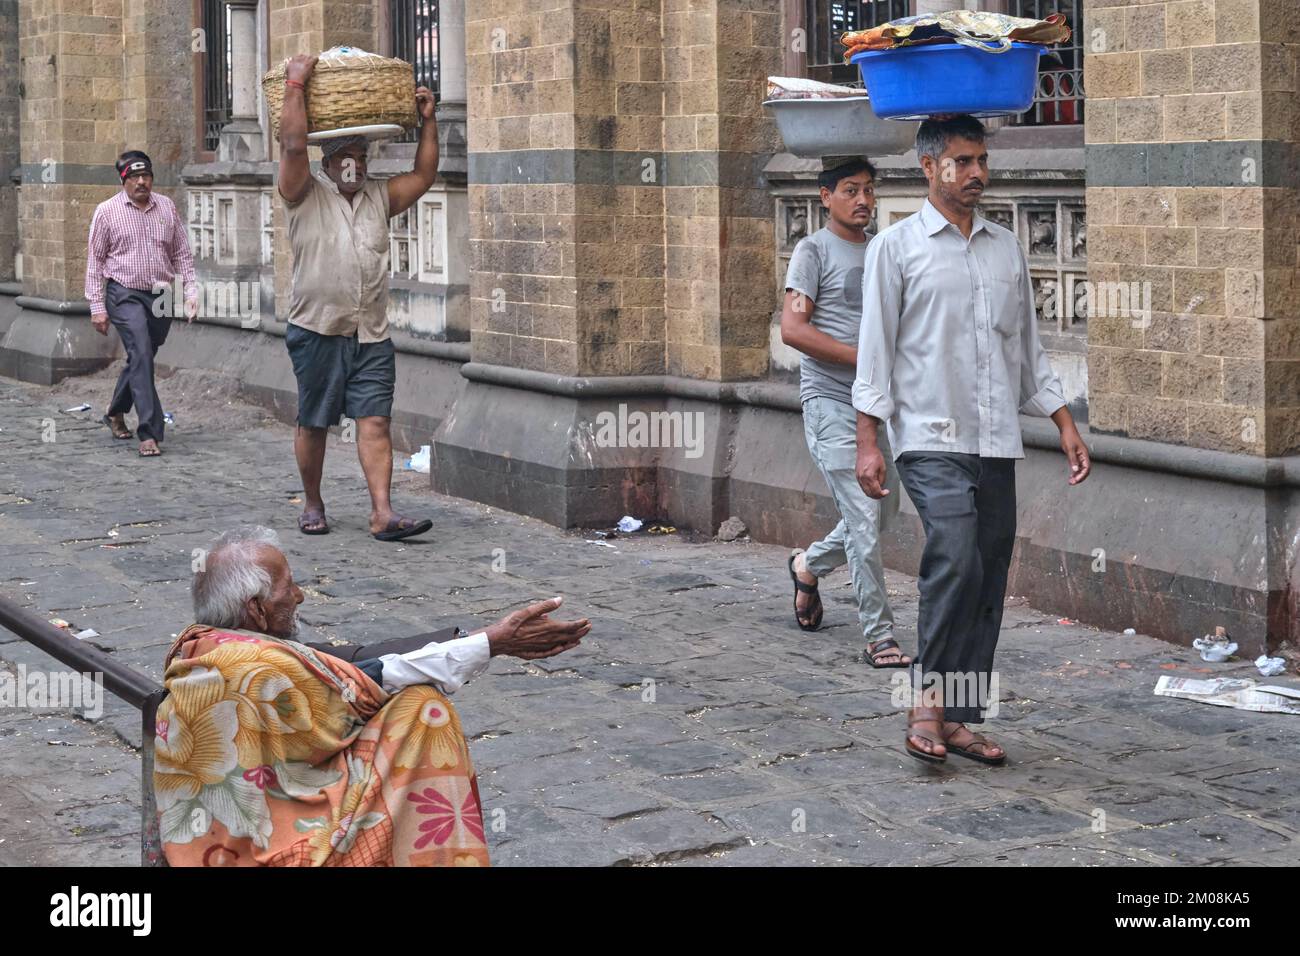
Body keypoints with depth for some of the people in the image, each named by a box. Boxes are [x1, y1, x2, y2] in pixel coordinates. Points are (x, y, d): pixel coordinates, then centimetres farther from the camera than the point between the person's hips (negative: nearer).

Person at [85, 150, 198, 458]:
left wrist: (191, 290, 2)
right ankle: (149, 432, -21)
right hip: (126, 294, -4)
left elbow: (182, 253, 13)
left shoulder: (166, 207, 8)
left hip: (162, 296, 4)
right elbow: (95, 260, 1)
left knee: (142, 358, 14)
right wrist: (97, 306, -4)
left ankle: (115, 412, 38)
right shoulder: (107, 211, -1)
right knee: (141, 355, -18)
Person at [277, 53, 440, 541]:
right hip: (317, 331, -3)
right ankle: (313, 505, 23)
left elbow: (424, 175, 16)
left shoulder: (379, 197, 14)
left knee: (375, 420, -6)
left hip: (372, 335, 3)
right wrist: (295, 85, -14)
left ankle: (383, 514, -11)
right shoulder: (306, 195, 0)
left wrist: (428, 121, 11)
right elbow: (293, 145, -13)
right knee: (314, 423, 7)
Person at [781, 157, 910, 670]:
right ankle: (879, 636, -5)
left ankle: (809, 565, 39)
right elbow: (793, 329, -13)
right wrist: (863, 358, -17)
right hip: (832, 401, -7)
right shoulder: (814, 251, -4)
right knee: (864, 520, -11)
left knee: (879, 512, 13)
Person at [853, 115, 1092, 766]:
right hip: (931, 440, -5)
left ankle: (960, 718, 10)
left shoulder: (1006, 248, 17)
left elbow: (1029, 348, 21)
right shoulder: (896, 247, 2)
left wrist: (1066, 425, 15)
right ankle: (925, 702, -12)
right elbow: (875, 348, -1)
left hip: (998, 443, 5)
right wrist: (868, 441, -8)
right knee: (956, 560, -23)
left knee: (988, 582, 3)